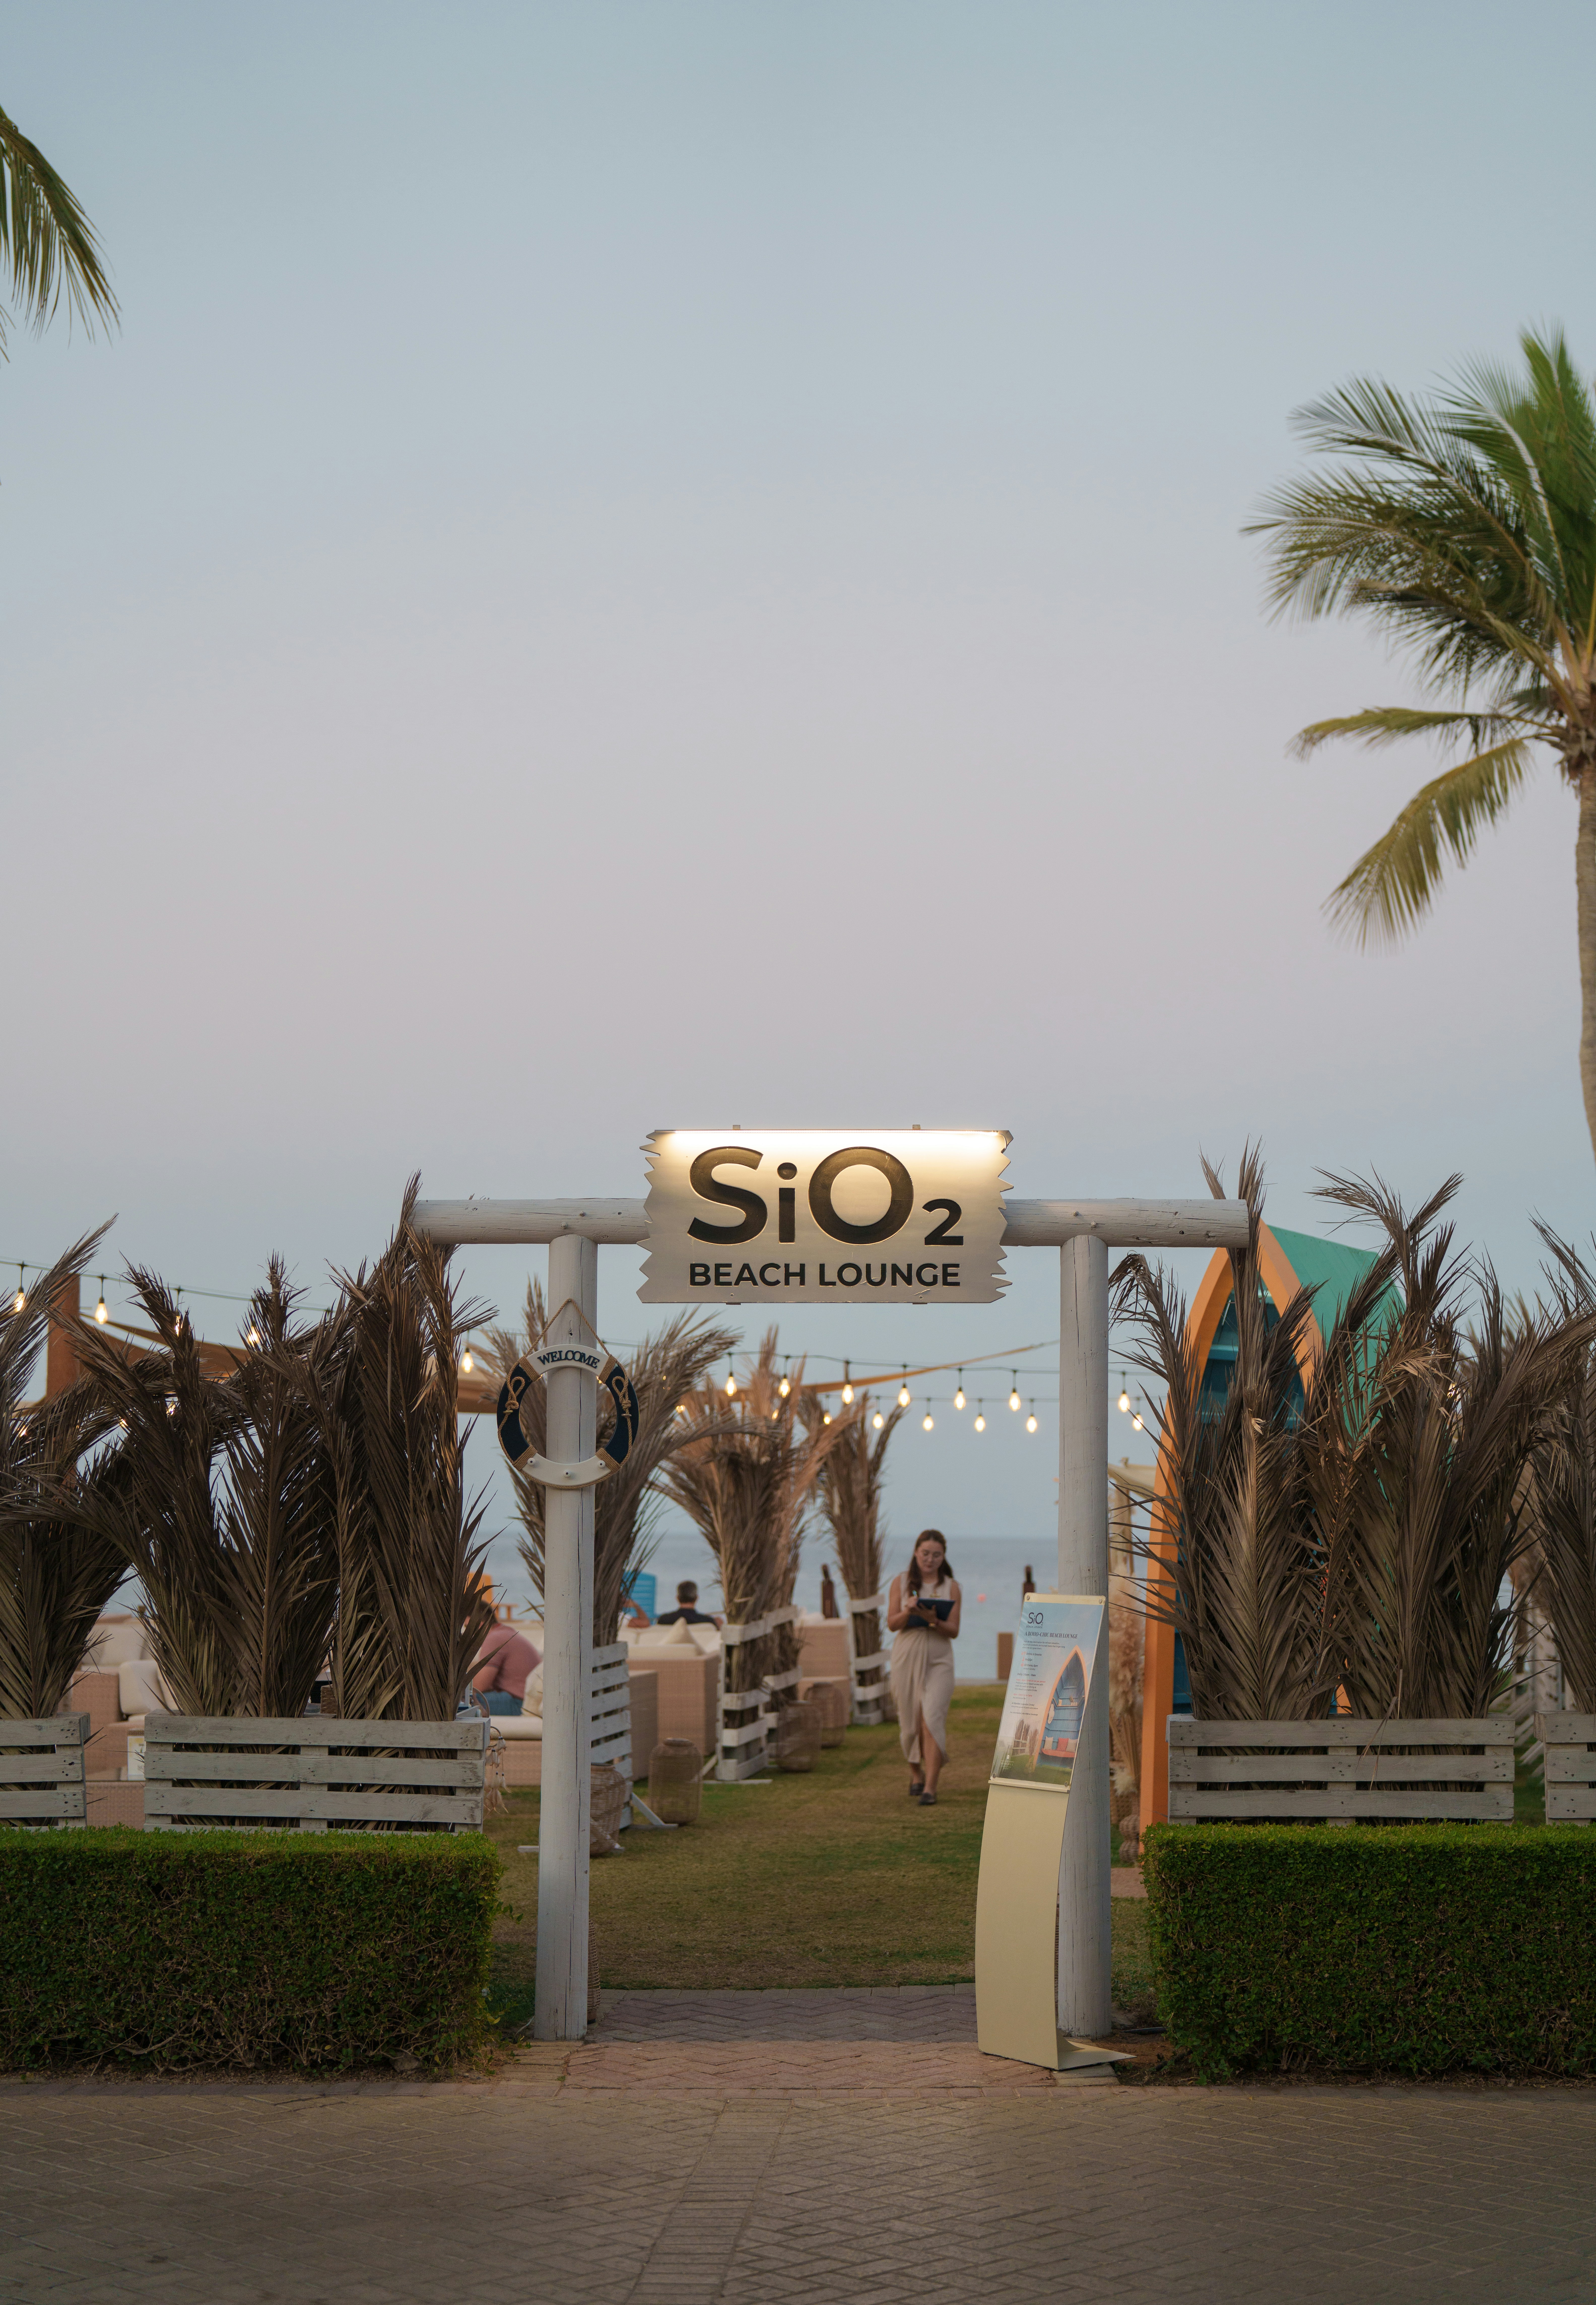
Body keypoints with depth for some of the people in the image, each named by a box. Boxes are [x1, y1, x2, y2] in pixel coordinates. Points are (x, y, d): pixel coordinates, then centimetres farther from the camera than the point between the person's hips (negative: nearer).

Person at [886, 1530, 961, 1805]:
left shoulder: (951, 1587, 2)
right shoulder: (902, 1582, 3)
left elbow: (954, 1631, -2)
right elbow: (892, 1624, 0)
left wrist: (933, 1620, -21)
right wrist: (908, 1611, -20)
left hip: (939, 1660, -1)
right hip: (907, 1657, 1)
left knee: (933, 1719, -16)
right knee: (910, 1723, 8)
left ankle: (930, 1788, -16)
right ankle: (916, 1773, 35)